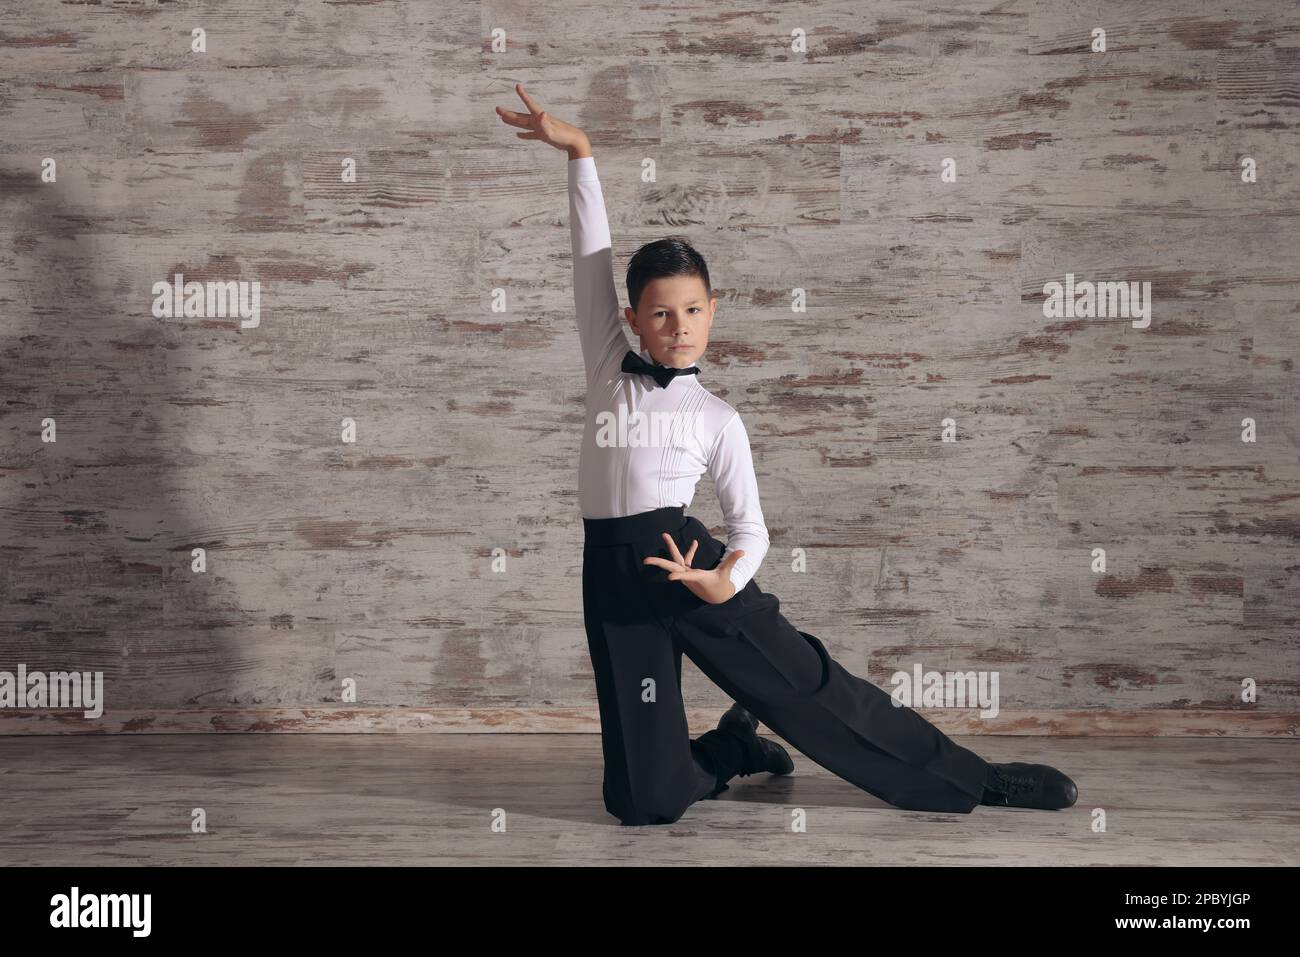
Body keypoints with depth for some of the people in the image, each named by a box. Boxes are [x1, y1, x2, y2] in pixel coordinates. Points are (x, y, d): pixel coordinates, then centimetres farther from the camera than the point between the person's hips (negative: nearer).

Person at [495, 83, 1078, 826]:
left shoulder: (718, 418, 7)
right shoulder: (609, 367, 10)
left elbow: (750, 525, 7)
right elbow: (593, 255, 8)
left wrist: (726, 582, -15)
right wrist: (579, 150, 6)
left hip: (688, 557, -1)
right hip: (614, 576, 1)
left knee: (807, 685, -3)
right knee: (646, 800, -3)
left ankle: (976, 780, 12)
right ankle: (730, 751, 31)